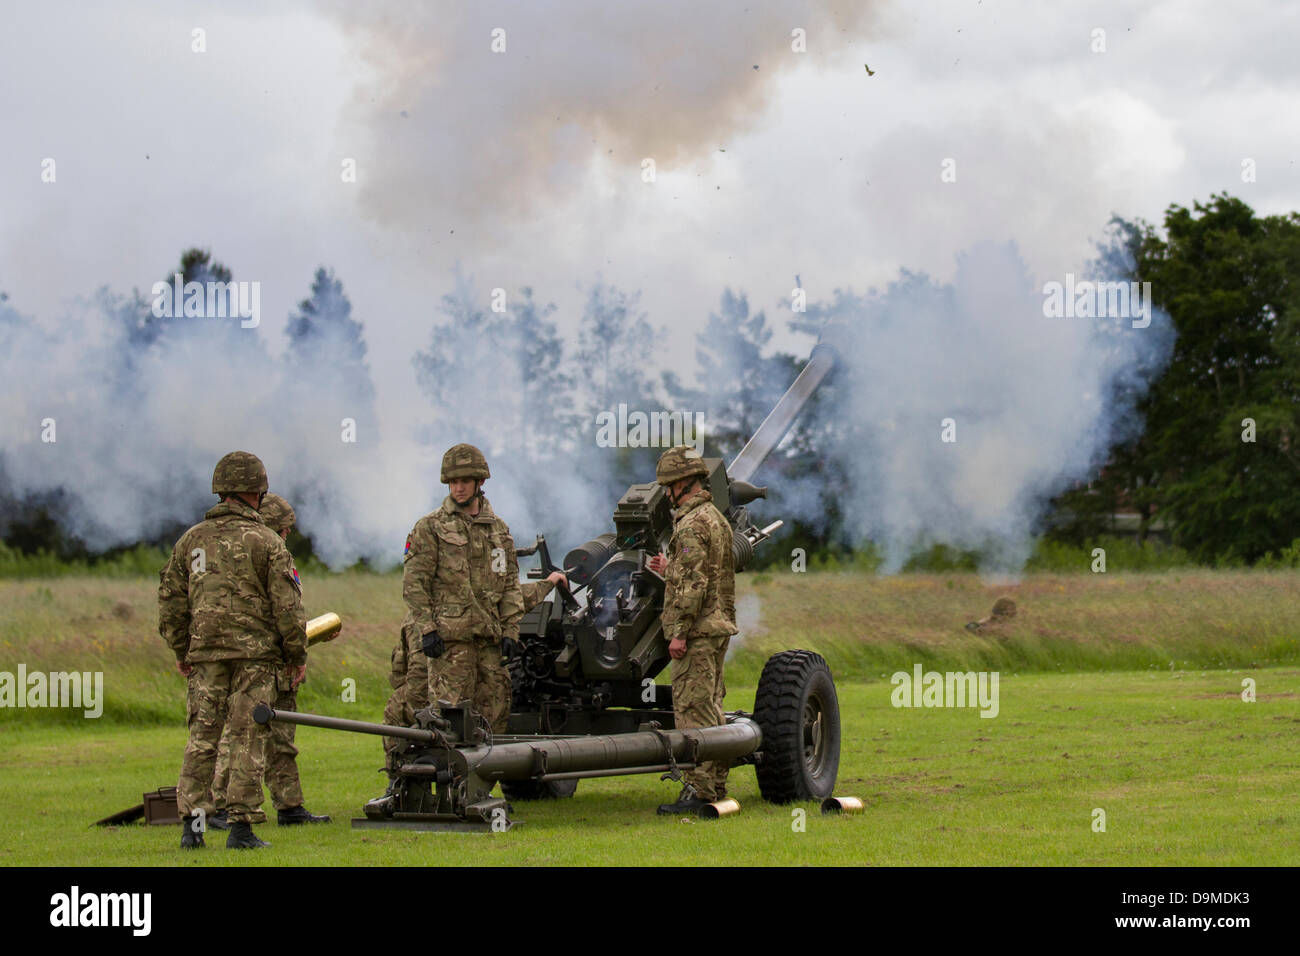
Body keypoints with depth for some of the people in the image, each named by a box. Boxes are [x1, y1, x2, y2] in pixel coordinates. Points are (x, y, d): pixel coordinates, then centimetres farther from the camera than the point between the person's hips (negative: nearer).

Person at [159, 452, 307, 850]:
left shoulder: (192, 540, 9)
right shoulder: (265, 541, -3)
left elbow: (171, 599, 12)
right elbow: (287, 605, -5)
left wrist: (180, 650, 21)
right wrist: (298, 655, 3)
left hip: (205, 653, 3)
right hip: (255, 652, -3)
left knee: (202, 735, 6)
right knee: (248, 737, 0)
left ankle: (192, 823, -2)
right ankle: (242, 826, -2)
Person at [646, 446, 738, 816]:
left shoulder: (691, 525, -15)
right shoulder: (716, 518, 17)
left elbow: (694, 585, -21)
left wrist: (679, 631, -19)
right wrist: (670, 571, 21)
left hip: (697, 632, -10)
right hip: (718, 626, 10)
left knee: (692, 710, -8)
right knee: (711, 709, 12)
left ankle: (699, 791, -9)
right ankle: (715, 787, 15)